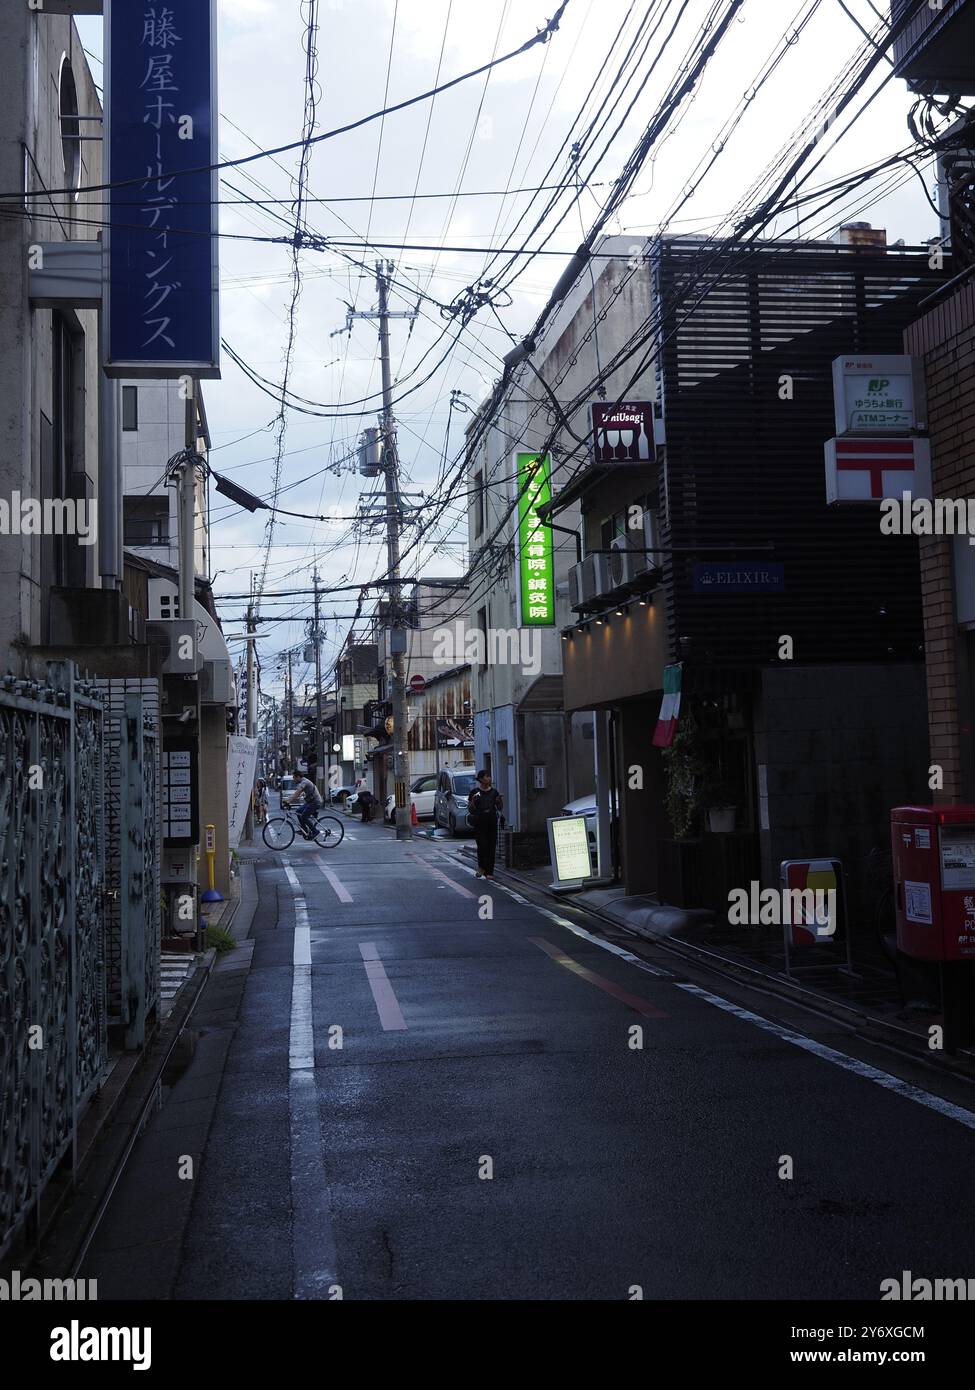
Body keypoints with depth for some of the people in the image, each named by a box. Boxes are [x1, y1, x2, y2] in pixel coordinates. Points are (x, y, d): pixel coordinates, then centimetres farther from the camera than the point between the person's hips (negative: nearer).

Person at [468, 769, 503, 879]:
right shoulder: (475, 792, 0)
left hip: (492, 822, 3)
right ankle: (481, 868, 10)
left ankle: (489, 872, 8)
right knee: (482, 845, -13)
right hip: (479, 823, -3)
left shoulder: (494, 792, 9)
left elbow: (500, 808, 14)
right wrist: (473, 801, -17)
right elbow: (470, 810, 1)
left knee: (492, 847, 1)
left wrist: (499, 801, -6)